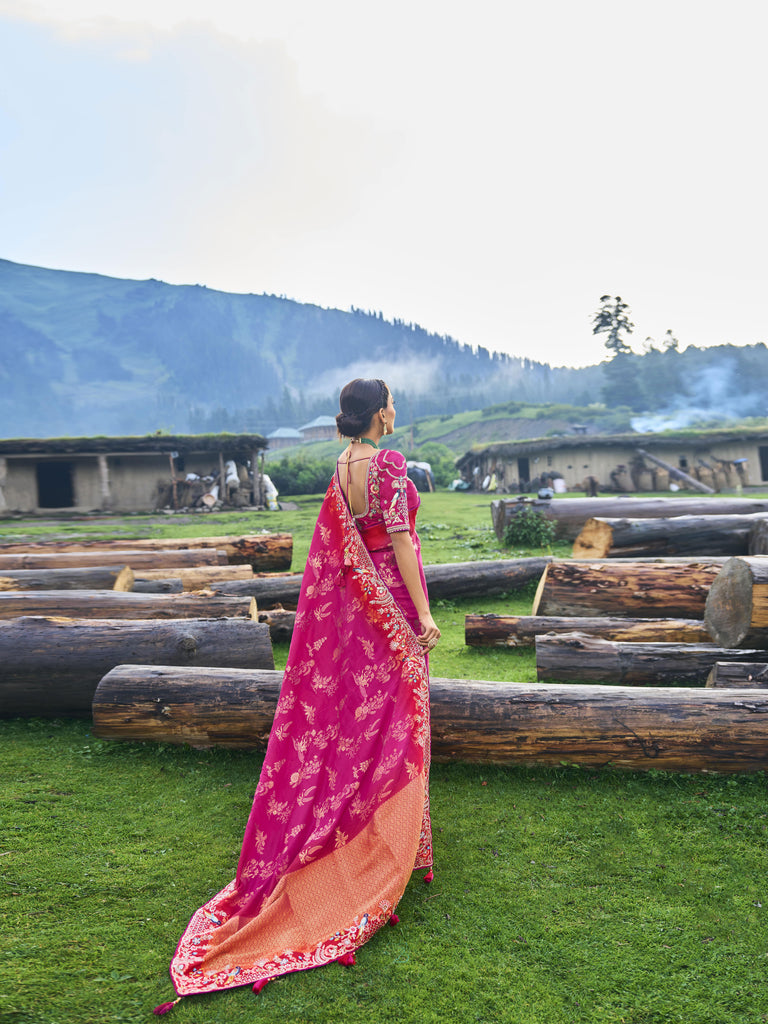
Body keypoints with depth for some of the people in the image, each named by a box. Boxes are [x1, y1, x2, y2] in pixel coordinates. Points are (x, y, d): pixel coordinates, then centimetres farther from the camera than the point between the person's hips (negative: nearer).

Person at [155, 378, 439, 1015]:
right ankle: (392, 831, 17)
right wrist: (422, 611, -17)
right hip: (392, 599, -7)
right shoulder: (389, 463, -17)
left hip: (354, 602, 8)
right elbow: (399, 539, -20)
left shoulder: (341, 467, 7)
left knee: (351, 702, 16)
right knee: (394, 708, 4)